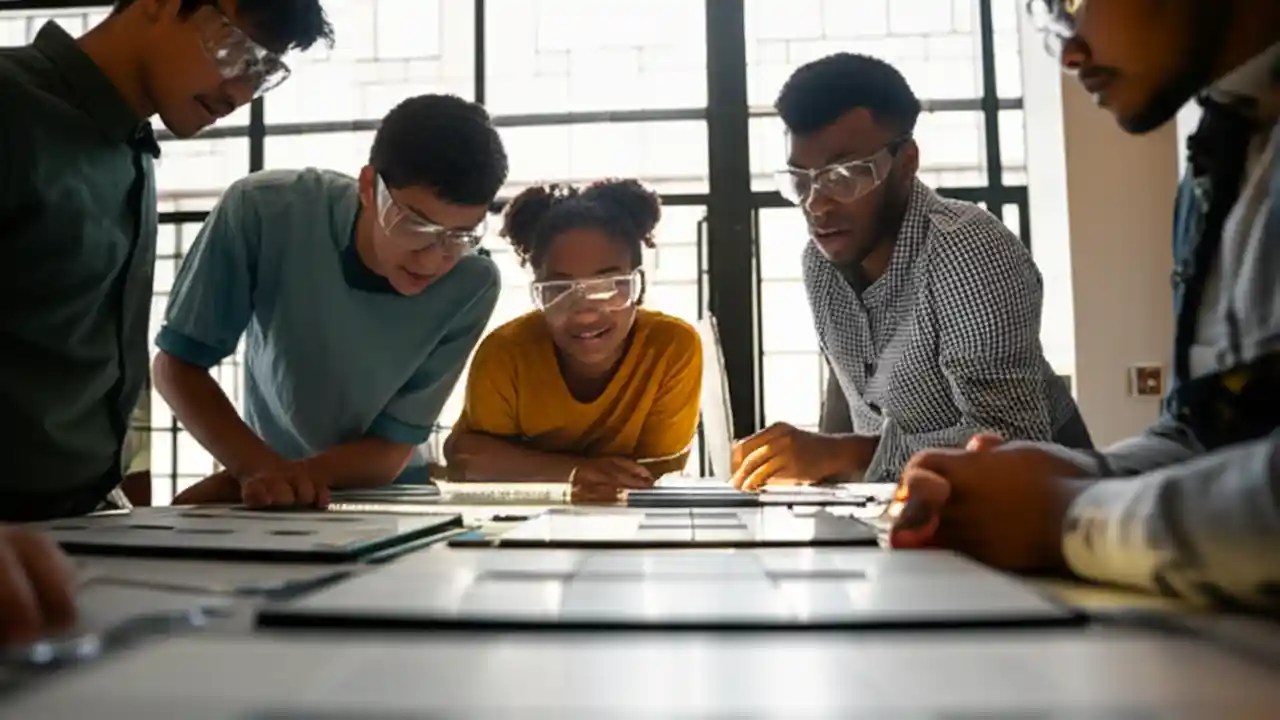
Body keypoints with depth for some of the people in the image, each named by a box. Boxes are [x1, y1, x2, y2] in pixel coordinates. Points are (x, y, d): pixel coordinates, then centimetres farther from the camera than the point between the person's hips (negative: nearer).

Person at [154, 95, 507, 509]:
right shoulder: (264, 211, -22)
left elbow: (391, 449, -15)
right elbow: (177, 365, -12)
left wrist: (231, 484, -26)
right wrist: (258, 468, -29)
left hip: (383, 493, 0)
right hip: (268, 493, 0)